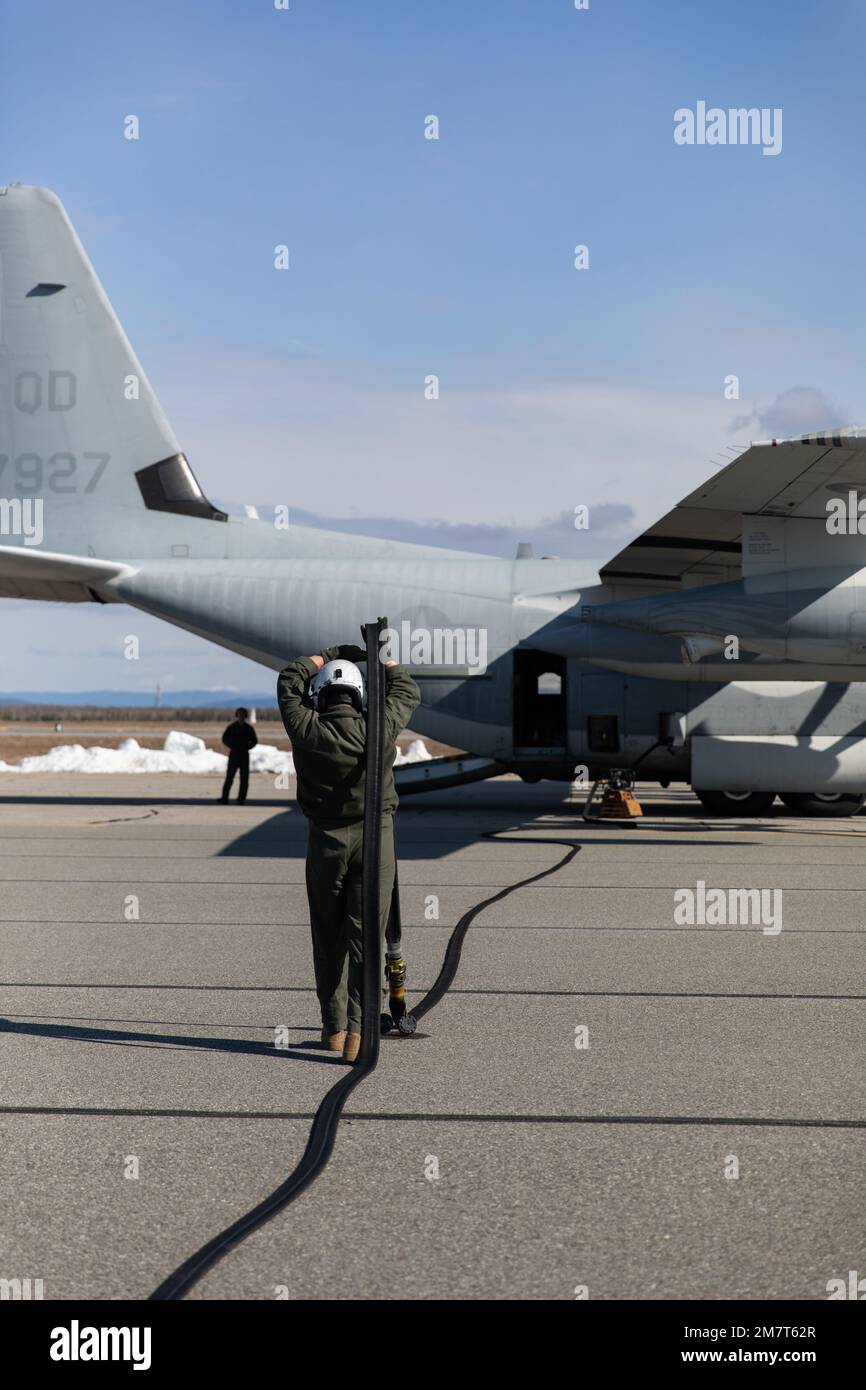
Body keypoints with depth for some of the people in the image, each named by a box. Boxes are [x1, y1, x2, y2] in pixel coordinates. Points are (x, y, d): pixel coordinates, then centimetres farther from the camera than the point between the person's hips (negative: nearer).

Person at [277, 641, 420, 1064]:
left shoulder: (307, 730, -7)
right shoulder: (378, 729, -7)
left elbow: (289, 681, 12)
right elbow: (407, 692, 13)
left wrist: (326, 656, 26)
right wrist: (382, 660, 30)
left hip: (326, 842, 1)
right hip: (375, 840, -1)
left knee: (328, 941, 13)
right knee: (365, 940, -1)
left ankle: (333, 1028, 22)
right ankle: (357, 1027, -14)